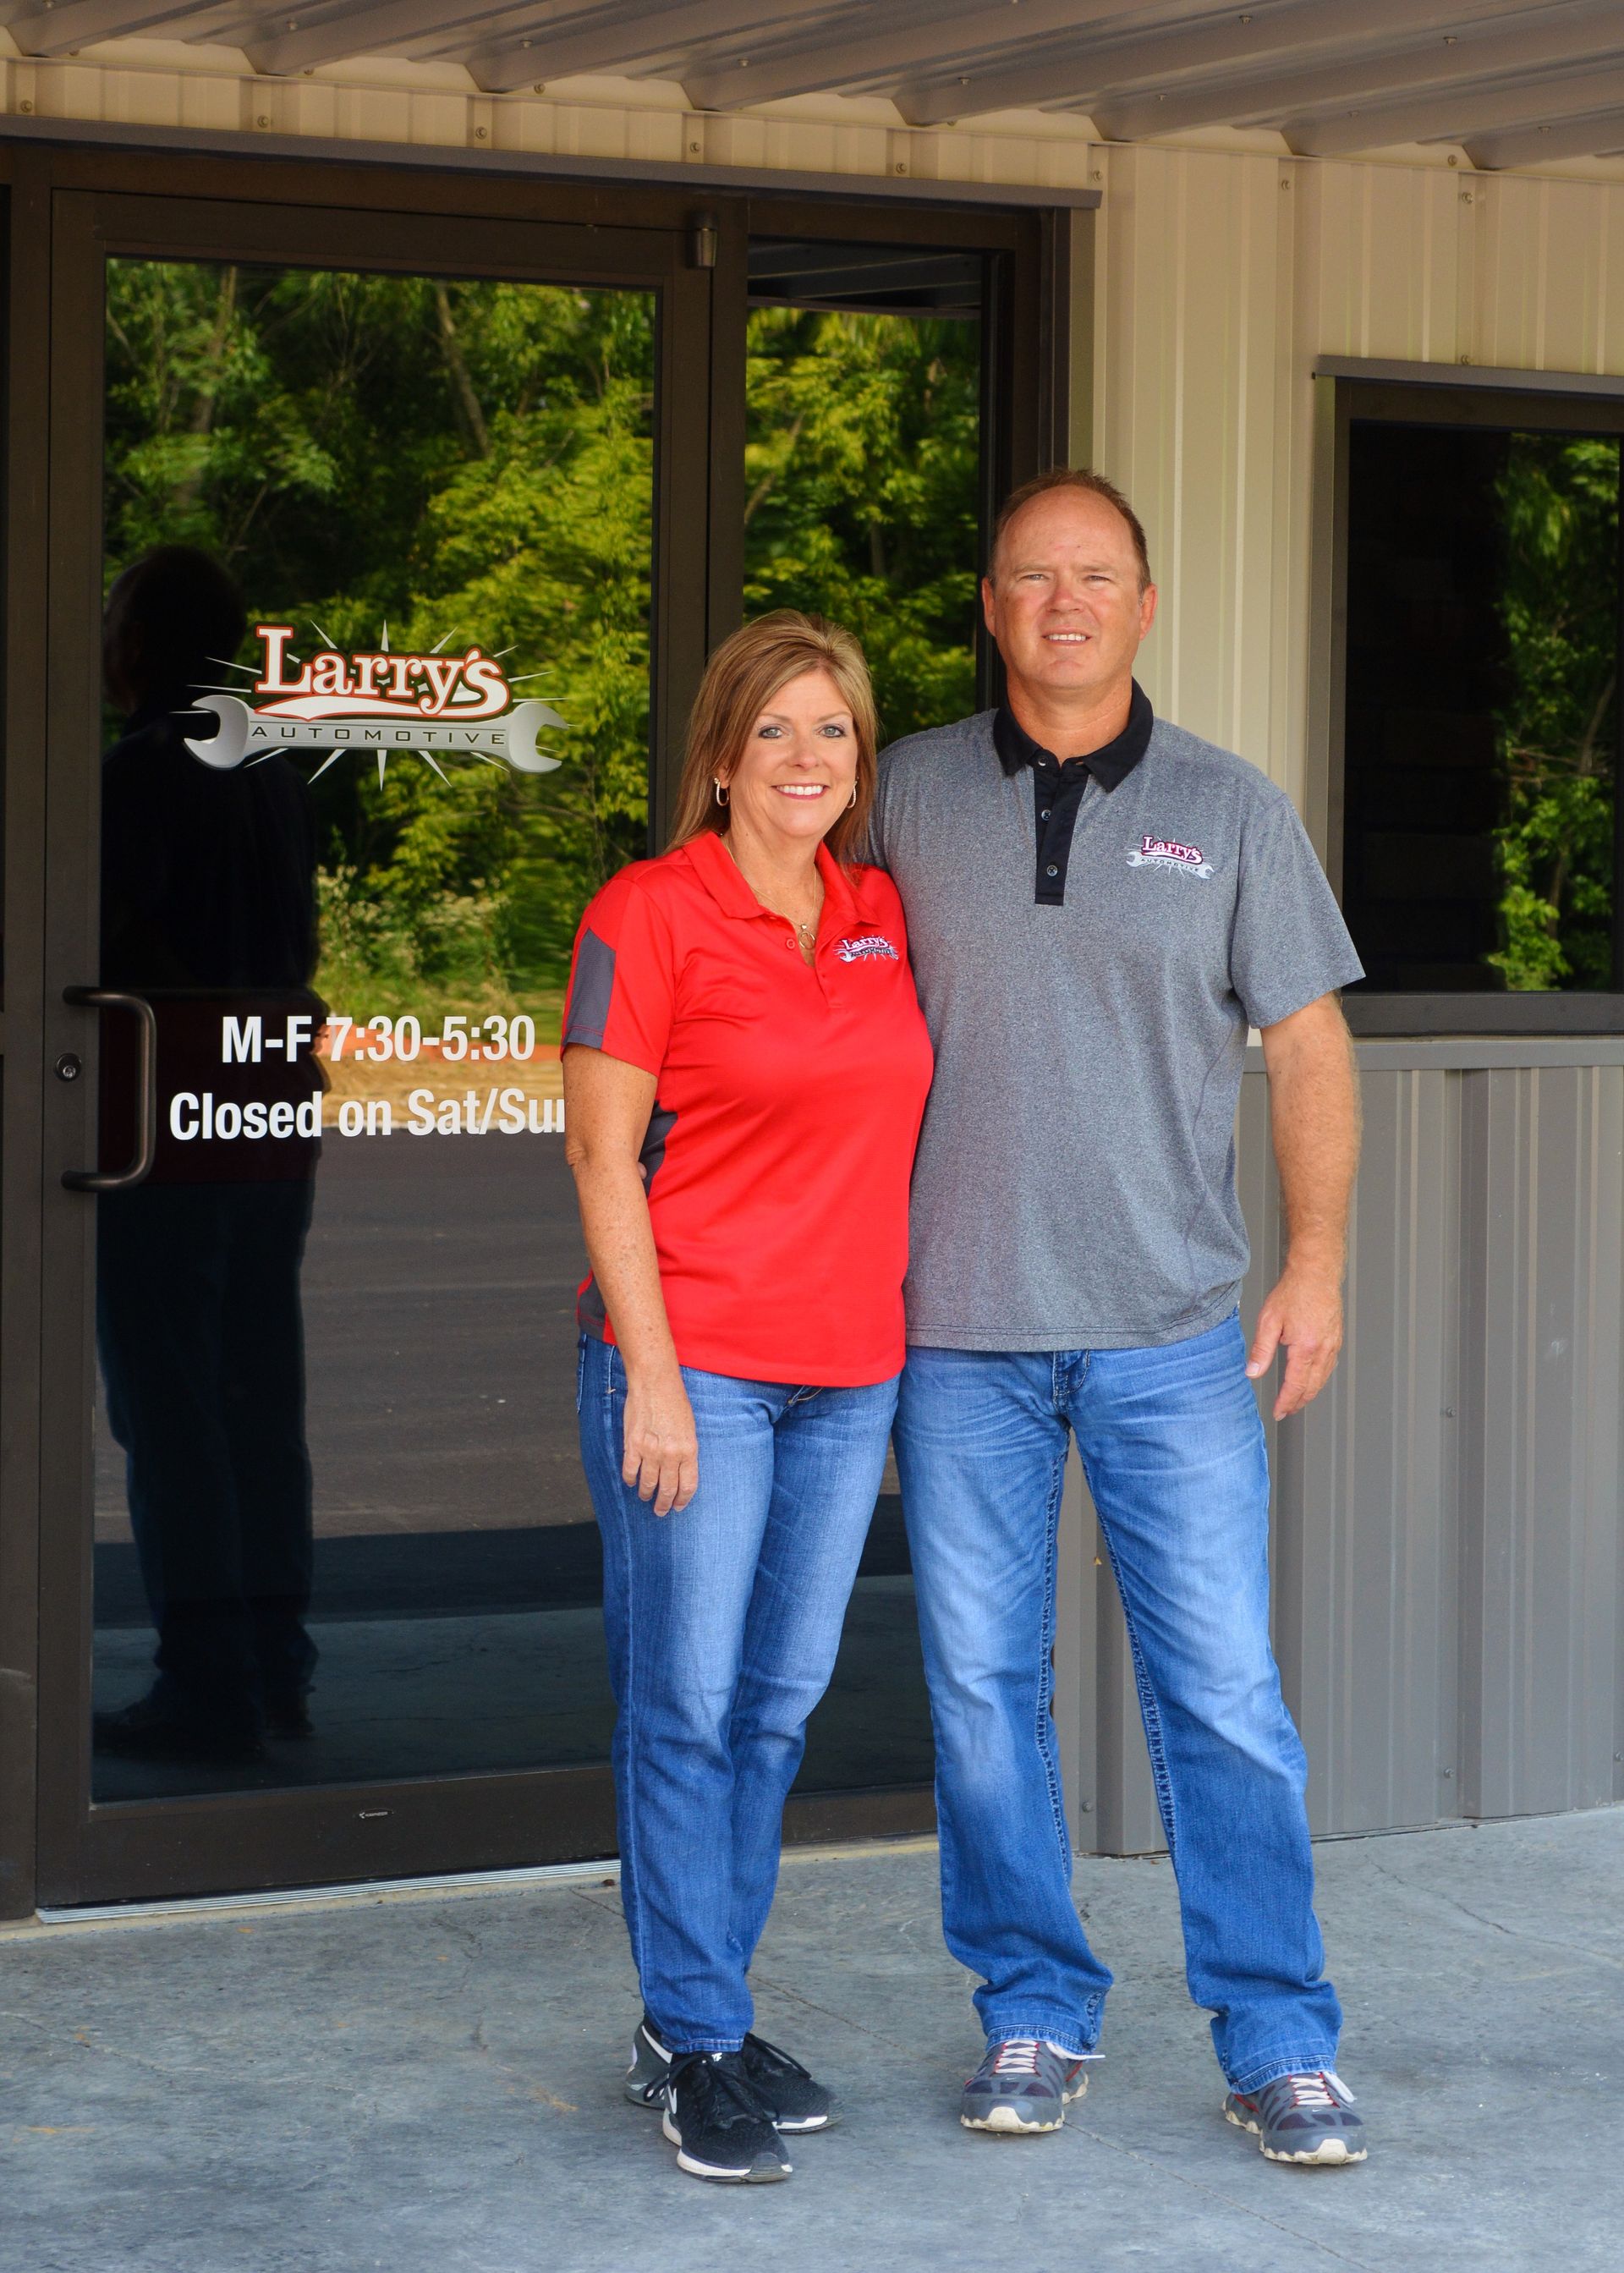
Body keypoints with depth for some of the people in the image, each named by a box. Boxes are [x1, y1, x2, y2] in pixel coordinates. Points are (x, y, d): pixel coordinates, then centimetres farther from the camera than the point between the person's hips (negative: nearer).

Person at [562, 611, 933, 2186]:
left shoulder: (885, 917, 10)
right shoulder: (651, 914, -6)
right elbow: (601, 1156, -9)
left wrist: (903, 1332, 13)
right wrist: (651, 1376, -14)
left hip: (850, 1371, 6)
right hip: (696, 1362, -6)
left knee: (780, 1703, 10)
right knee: (686, 1706, -3)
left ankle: (700, 2022, 21)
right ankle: (696, 2048, 6)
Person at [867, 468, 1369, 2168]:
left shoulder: (1230, 810, 4)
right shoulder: (912, 794, 6)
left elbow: (1308, 1044, 6)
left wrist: (1316, 1260, -3)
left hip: (1171, 1327, -1)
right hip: (959, 1327, 1)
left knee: (1223, 1690, -2)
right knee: (982, 1682, 5)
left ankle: (1277, 2043, 7)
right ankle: (1035, 2017, 18)